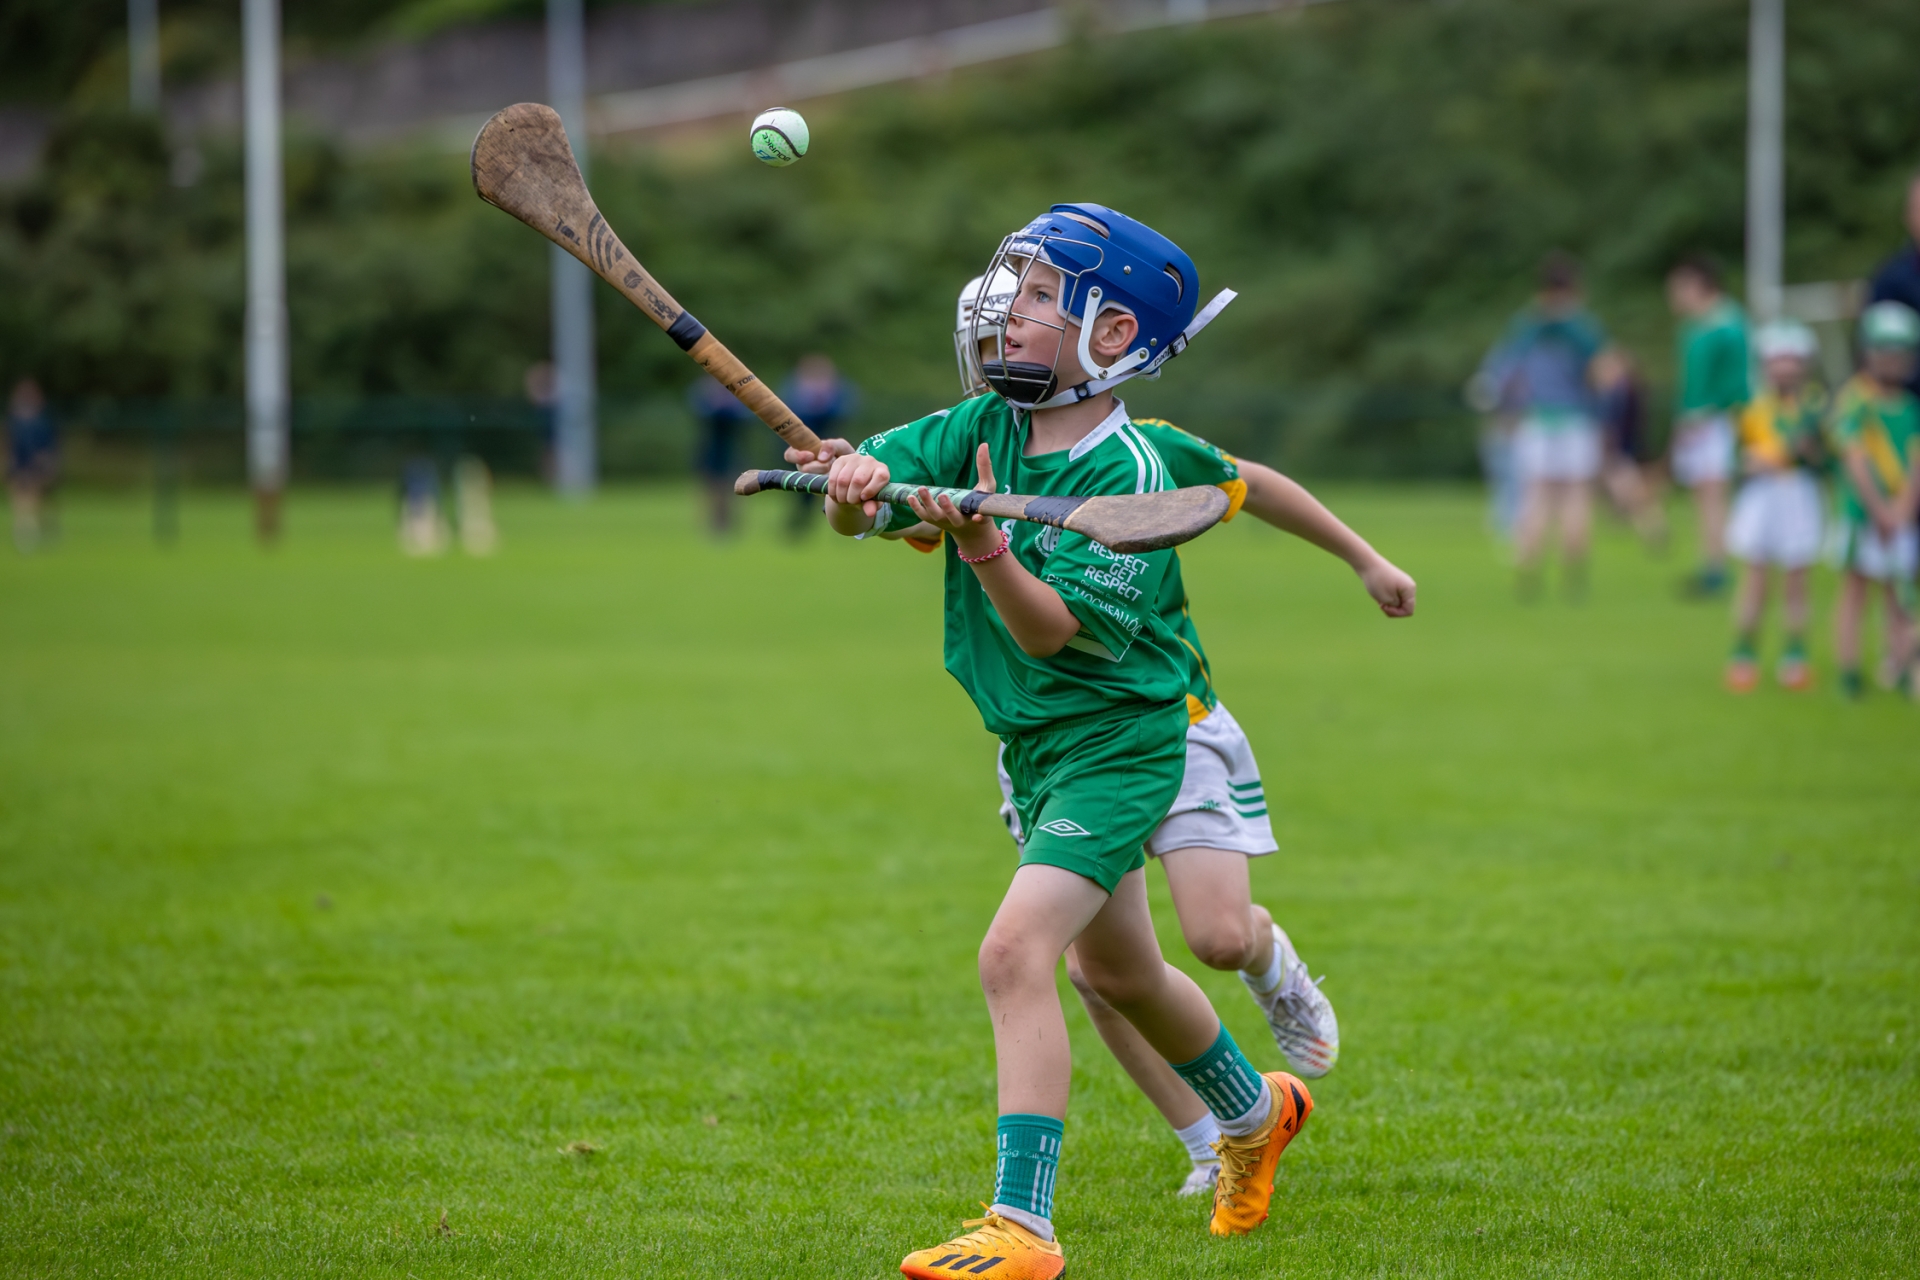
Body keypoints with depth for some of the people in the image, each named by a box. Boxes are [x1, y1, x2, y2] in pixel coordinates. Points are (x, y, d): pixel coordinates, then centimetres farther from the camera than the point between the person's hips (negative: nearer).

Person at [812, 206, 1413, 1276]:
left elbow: (1052, 629, -27)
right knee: (1118, 969, 24)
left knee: (1017, 950, -23)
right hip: (1036, 745, 8)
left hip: (1115, 742, -8)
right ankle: (1257, 1112, 50)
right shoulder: (985, 427, -3)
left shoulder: (1128, 470, -21)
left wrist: (983, 547, -43)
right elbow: (857, 507, -12)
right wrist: (859, 484, -34)